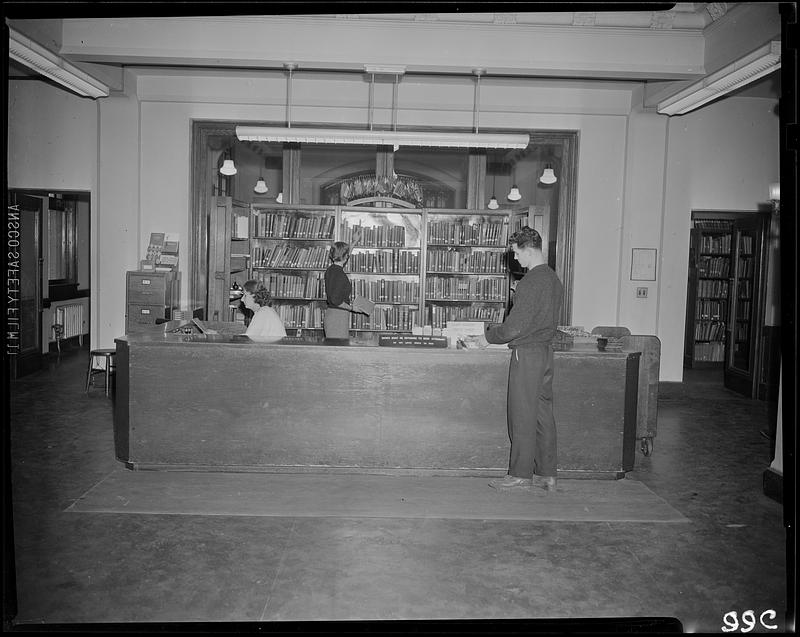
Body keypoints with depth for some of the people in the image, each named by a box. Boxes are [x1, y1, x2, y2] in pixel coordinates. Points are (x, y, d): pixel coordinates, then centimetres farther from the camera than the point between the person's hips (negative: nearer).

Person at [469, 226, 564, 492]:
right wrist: (500, 328, 21)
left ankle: (521, 475, 8)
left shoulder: (530, 282, -18)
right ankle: (546, 474, 18)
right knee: (543, 413, 12)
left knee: (523, 417, 0)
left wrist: (488, 337, -3)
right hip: (546, 350, 9)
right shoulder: (553, 279, 11)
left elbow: (515, 327, -19)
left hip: (527, 353, -9)